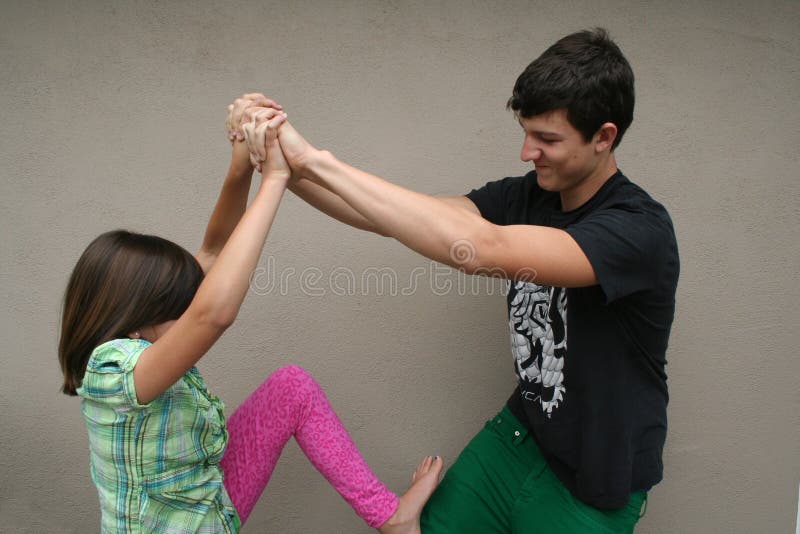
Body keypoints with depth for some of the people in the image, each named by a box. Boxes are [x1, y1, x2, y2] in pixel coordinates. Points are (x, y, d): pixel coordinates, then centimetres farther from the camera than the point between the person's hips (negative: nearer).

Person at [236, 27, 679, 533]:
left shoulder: (641, 229, -27)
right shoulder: (524, 196, -7)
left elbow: (480, 248, -41)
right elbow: (395, 219, -14)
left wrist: (318, 160, -39)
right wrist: (287, 166, -28)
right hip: (520, 435, 5)